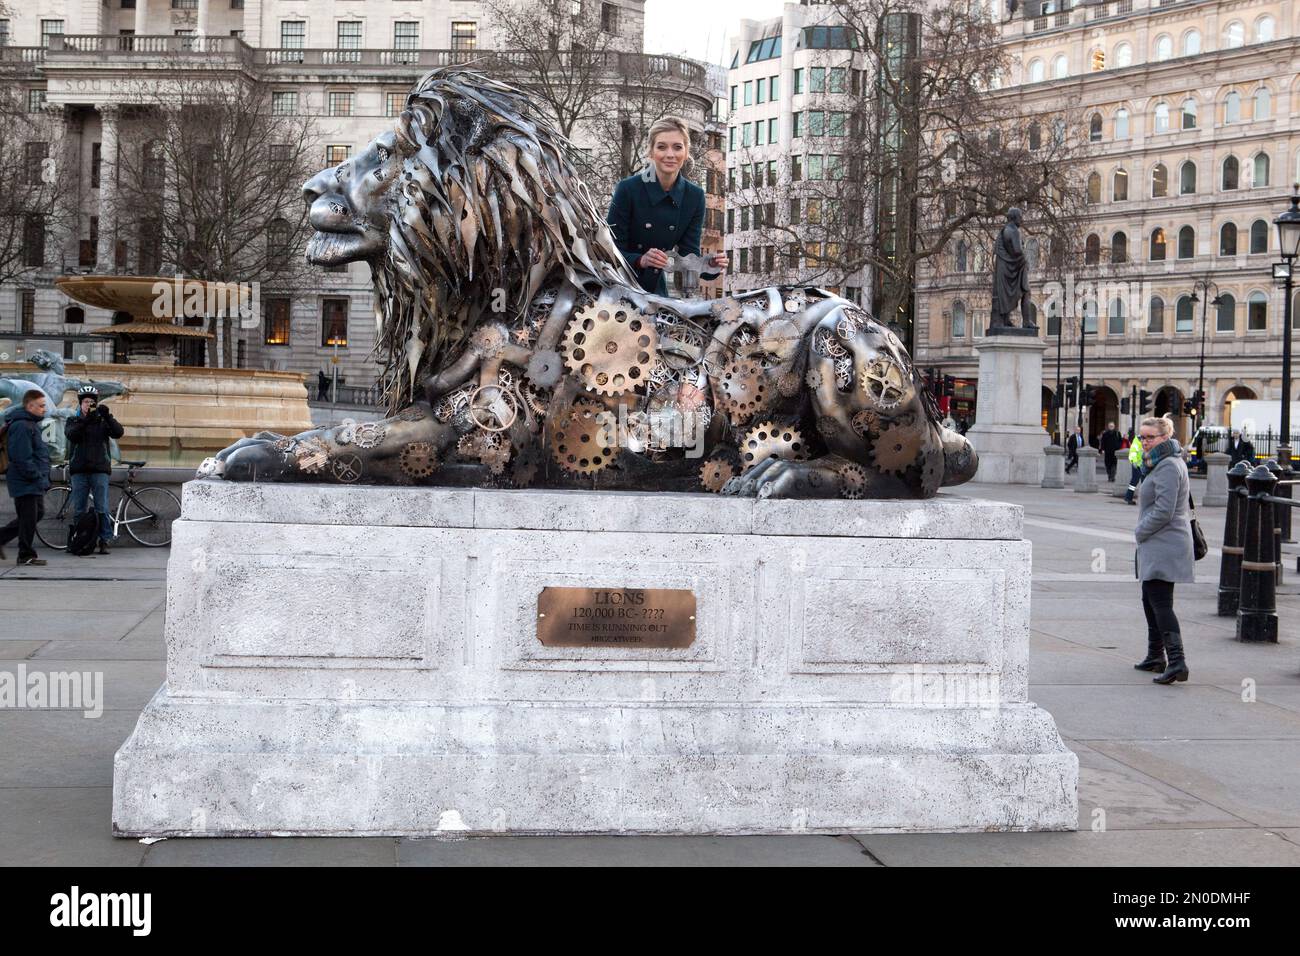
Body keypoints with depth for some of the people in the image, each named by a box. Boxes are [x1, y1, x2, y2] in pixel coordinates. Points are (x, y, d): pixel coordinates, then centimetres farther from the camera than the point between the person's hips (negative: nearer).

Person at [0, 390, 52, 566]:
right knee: (29, 517, -2)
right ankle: (26, 555, 9)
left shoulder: (31, 424, 15)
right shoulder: (21, 426, -19)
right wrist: (37, 477, -20)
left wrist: (43, 477, 17)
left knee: (37, 513, 17)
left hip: (35, 482, 11)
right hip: (25, 483, -11)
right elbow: (22, 458, -24)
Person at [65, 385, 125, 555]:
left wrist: (107, 416, -22)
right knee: (78, 509, 4)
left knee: (102, 509, -6)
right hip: (79, 470, 1)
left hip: (100, 469, -1)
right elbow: (71, 435, -12)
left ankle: (104, 541, -2)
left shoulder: (102, 421, 9)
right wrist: (85, 420, -26)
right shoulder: (73, 421, 10)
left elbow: (119, 432, -8)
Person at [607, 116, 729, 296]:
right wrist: (641, 260, -35)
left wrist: (710, 266, -25)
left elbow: (689, 256, -5)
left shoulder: (694, 196, -5)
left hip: (654, 287, 4)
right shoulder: (627, 189, -17)